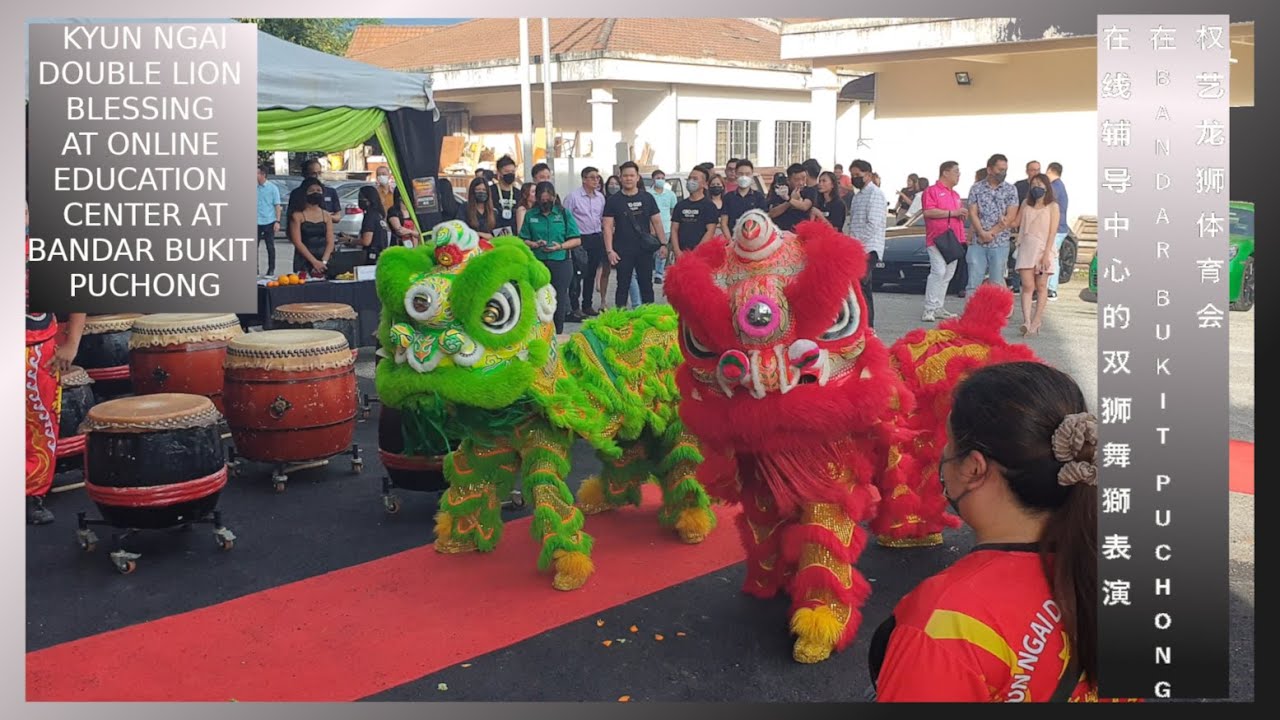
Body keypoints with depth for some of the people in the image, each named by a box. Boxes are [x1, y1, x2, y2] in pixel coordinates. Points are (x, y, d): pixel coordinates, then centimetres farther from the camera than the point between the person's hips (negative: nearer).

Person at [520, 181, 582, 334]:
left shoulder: (564, 213, 4)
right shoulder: (530, 215, 8)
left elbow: (577, 240, 1)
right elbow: (523, 240, 8)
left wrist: (560, 246, -15)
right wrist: (534, 244, -13)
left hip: (561, 263, -1)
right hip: (537, 263, 1)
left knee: (559, 300, 2)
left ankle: (558, 335, 13)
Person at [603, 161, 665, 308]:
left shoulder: (647, 198, 6)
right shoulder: (613, 201, 1)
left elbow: (657, 222, 8)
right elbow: (608, 227, -2)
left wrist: (663, 243, 1)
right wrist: (609, 250, -10)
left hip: (645, 250, 2)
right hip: (623, 252, -2)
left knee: (646, 285, 8)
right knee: (623, 286, 4)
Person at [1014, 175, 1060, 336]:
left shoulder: (1052, 206, 3)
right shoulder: (1026, 204, 14)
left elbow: (1052, 232, -4)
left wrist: (1046, 255, -11)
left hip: (1042, 249, -2)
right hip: (1026, 248, 2)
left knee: (1041, 287, 4)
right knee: (1027, 286, -8)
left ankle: (1036, 323, 5)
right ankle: (1026, 322, -18)